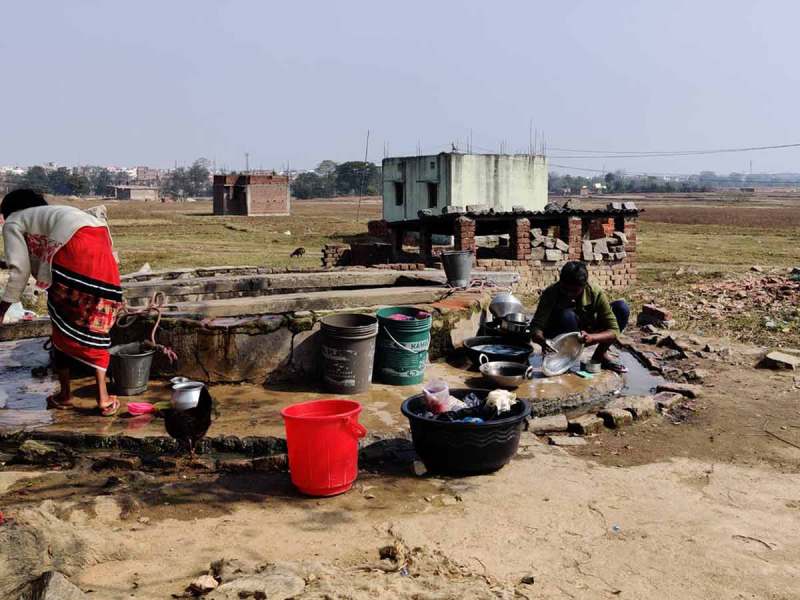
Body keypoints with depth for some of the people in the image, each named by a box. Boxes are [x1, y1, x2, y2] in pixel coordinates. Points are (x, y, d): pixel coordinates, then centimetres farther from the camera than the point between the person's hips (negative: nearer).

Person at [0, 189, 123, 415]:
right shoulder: (51, 214, 40)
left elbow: (20, 270, 9)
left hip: (75, 247, -6)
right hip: (102, 248, 6)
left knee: (63, 323, 12)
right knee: (94, 326, 13)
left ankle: (64, 394, 21)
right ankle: (104, 398, 10)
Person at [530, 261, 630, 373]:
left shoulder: (595, 293, -24)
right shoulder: (551, 293, -27)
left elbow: (614, 331, -24)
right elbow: (536, 327, -31)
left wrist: (591, 337, -45)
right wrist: (542, 341, -55)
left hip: (585, 334, 3)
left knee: (622, 308, -19)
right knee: (567, 316, -37)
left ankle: (601, 354, -3)